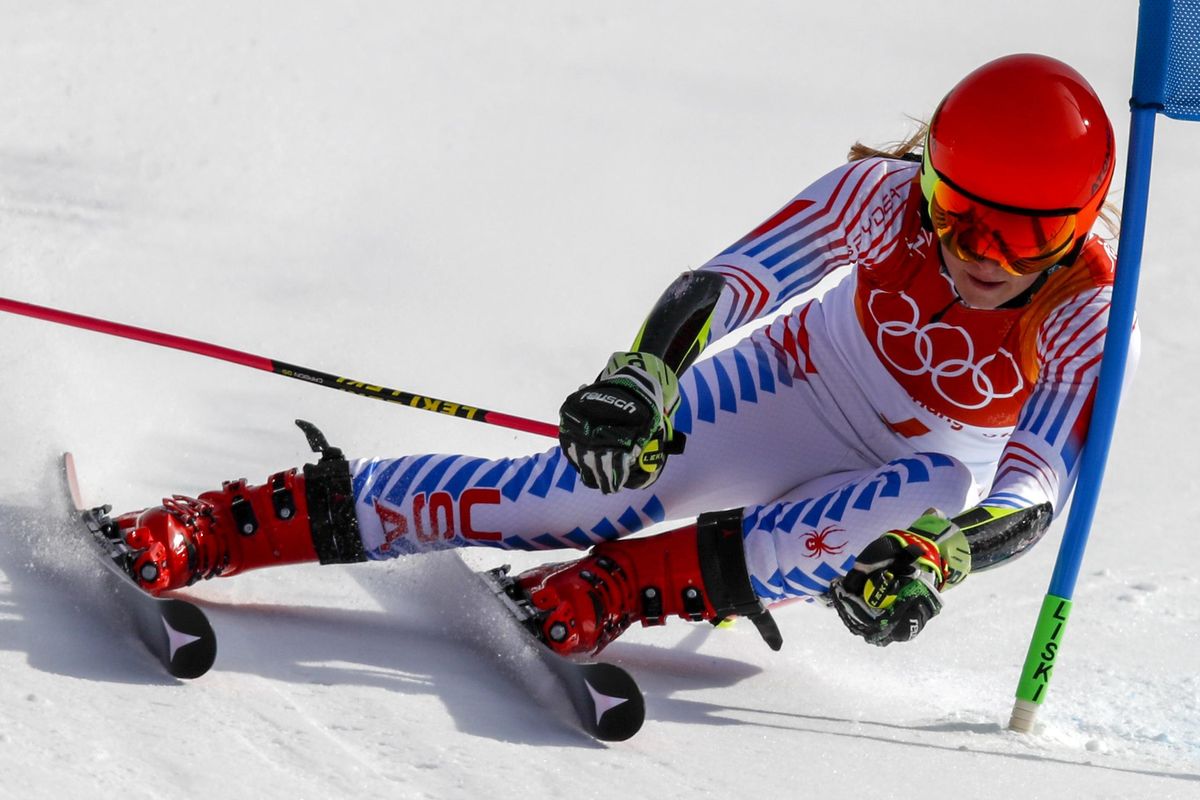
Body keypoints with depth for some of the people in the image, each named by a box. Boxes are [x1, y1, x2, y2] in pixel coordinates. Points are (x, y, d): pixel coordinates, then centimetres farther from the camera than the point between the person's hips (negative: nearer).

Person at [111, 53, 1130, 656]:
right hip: (802, 382, 0)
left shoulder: (1087, 314, -28)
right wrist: (644, 373, -50)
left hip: (930, 466, 0)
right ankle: (217, 529, -20)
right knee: (593, 489, -23)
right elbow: (732, 281, -30)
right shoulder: (886, 194, -27)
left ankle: (628, 585, -33)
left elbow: (1035, 493, -32)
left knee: (946, 492, -38)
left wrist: (931, 555, -52)